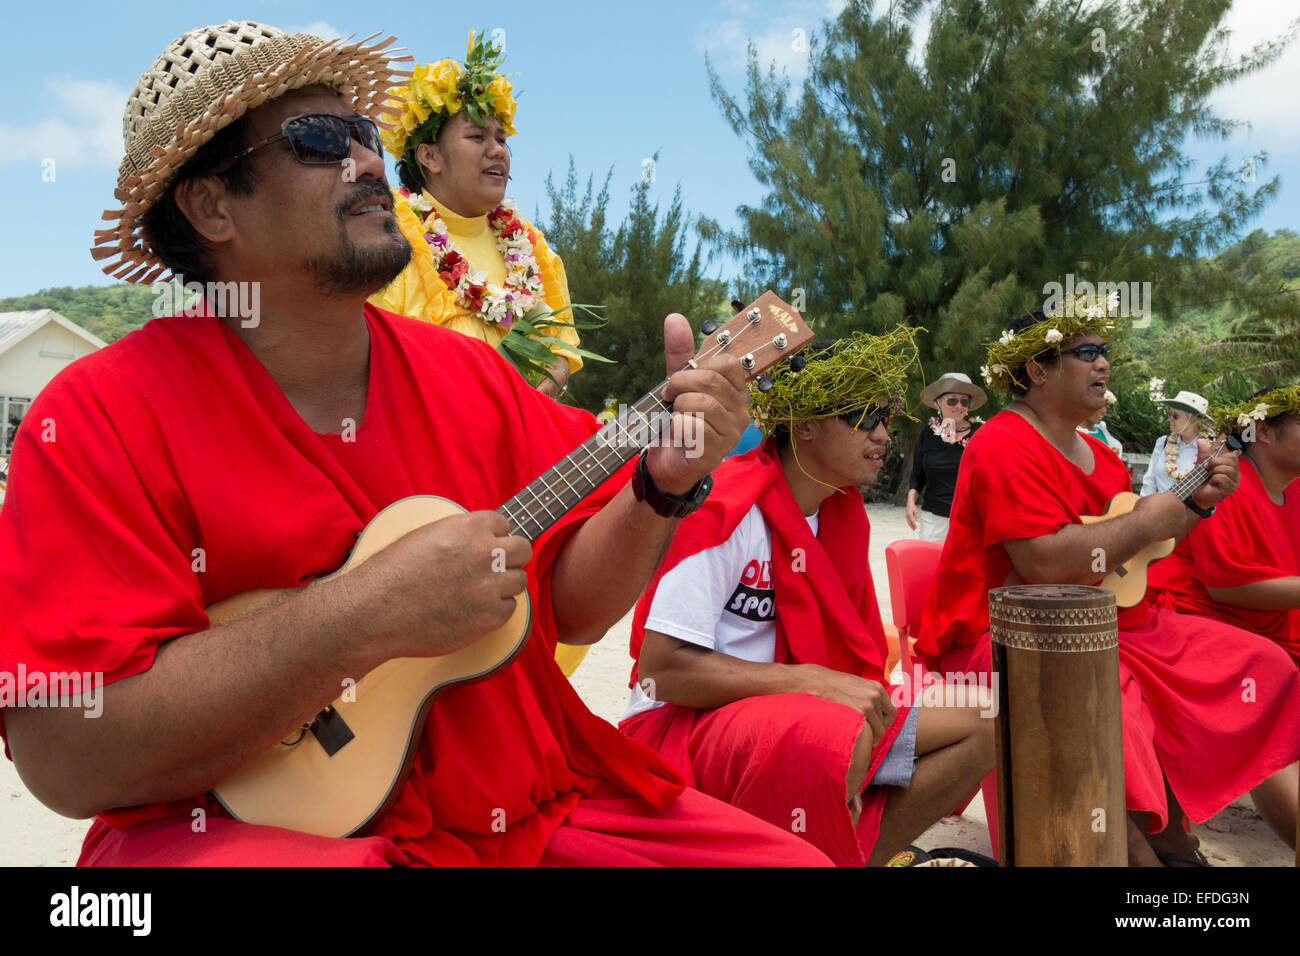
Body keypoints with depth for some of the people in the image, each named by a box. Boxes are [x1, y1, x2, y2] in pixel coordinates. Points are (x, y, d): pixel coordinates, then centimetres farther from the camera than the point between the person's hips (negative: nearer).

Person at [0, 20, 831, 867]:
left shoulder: (468, 374, 6)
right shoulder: (106, 416, -11)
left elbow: (569, 600, 6)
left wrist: (662, 487, -12)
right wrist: (366, 615, -26)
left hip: (532, 805, 6)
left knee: (792, 851, -6)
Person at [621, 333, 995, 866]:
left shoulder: (845, 514, 7)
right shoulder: (727, 506, -18)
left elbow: (846, 650, 14)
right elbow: (661, 669, -22)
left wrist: (863, 697, -8)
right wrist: (815, 681, -22)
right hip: (682, 728, -8)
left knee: (978, 730, 0)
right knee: (832, 735, -38)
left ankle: (850, 855, -6)